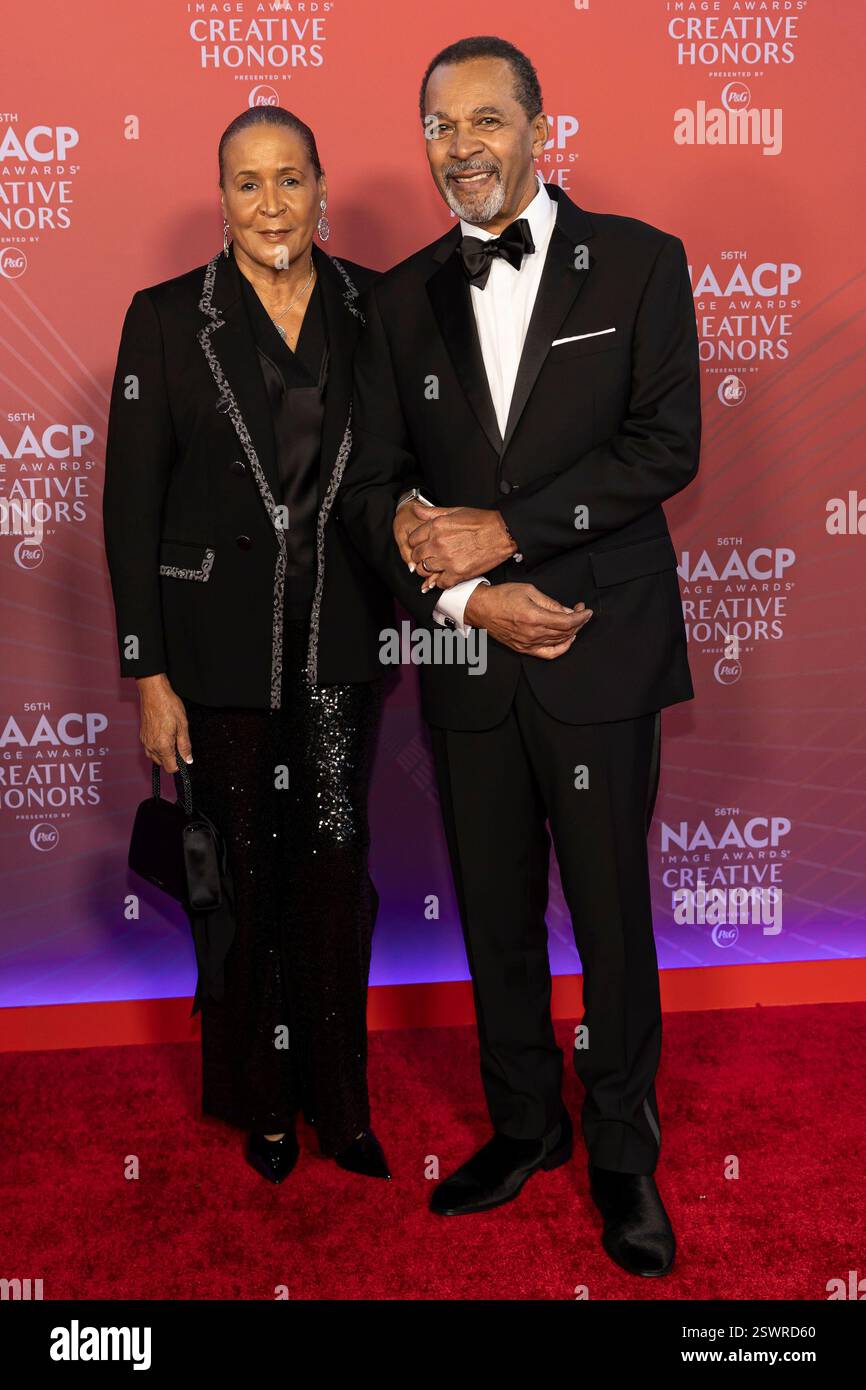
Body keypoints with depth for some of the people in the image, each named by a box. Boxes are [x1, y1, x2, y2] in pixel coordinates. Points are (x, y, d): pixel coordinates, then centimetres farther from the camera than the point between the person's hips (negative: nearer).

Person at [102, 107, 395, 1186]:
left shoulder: (372, 307, 3)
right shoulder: (168, 318, -4)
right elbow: (132, 504, -4)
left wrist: (407, 613, 4)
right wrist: (149, 675, -7)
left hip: (340, 637, 2)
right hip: (223, 638, -2)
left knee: (337, 860, 6)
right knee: (246, 867, 9)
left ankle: (339, 1097, 25)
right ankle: (261, 1102, 29)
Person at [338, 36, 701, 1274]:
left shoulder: (639, 262, 0)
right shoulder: (404, 298, 9)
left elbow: (667, 444, -11)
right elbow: (373, 482, 4)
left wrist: (503, 532, -16)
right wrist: (470, 599, -12)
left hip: (599, 654, -3)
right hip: (467, 661, 4)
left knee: (612, 916, 7)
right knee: (495, 914, 14)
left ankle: (624, 1150, 27)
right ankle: (524, 1124, 35)